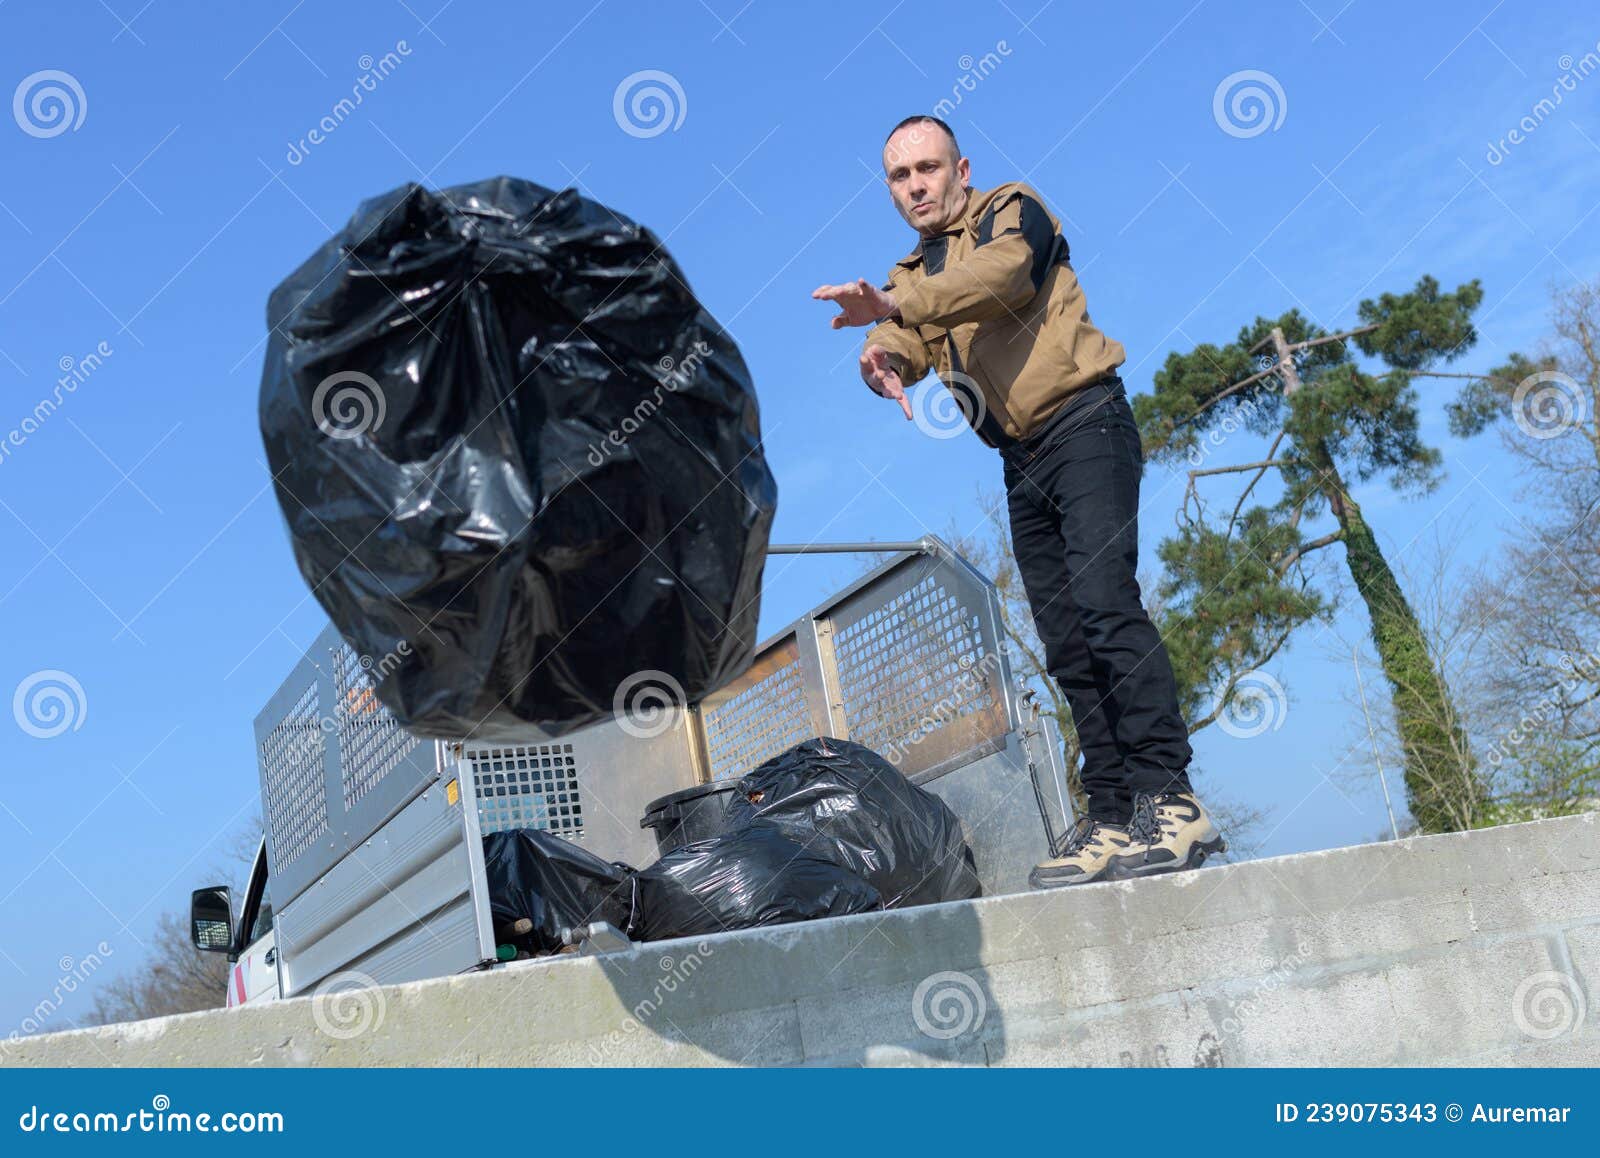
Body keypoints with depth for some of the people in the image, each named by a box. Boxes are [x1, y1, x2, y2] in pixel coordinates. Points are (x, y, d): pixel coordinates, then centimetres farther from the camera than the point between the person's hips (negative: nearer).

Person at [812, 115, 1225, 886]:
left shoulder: (1013, 213, 3)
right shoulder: (912, 277, 20)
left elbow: (995, 277, -20)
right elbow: (905, 346, -1)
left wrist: (893, 304, -35)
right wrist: (881, 357, -26)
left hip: (1083, 425, -7)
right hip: (1023, 466, 7)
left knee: (1104, 600, -22)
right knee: (1067, 648, 2)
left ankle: (1168, 799, -25)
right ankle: (1111, 819, 3)